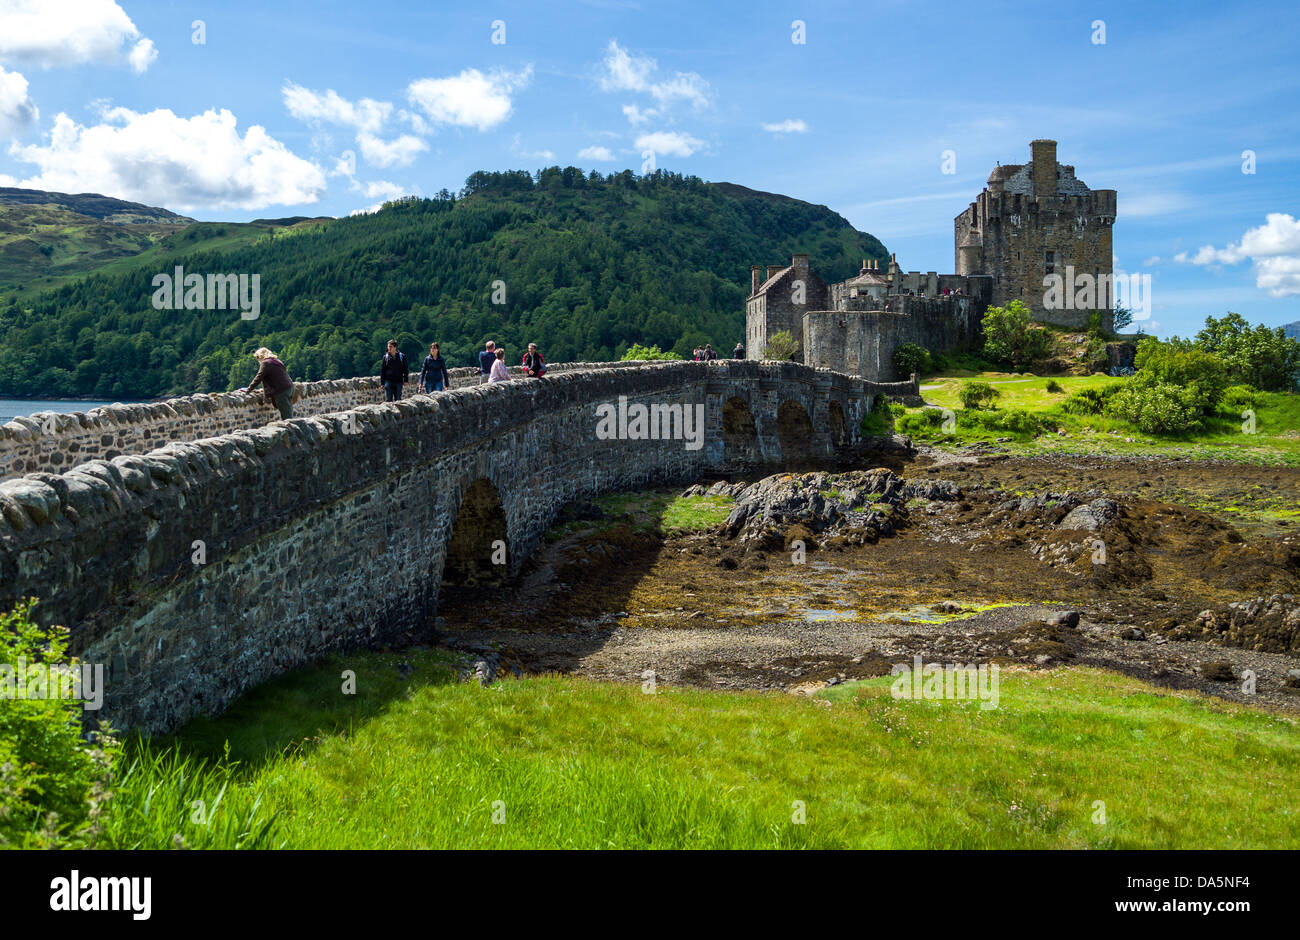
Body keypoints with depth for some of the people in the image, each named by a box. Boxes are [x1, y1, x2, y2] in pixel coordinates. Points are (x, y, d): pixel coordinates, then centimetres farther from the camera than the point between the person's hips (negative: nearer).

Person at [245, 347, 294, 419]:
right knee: (289, 415, 8)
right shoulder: (277, 361, 21)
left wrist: (248, 389, -5)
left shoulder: (265, 363, -5)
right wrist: (265, 389, 32)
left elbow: (258, 378, -9)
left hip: (281, 392, -8)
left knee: (286, 417, -8)